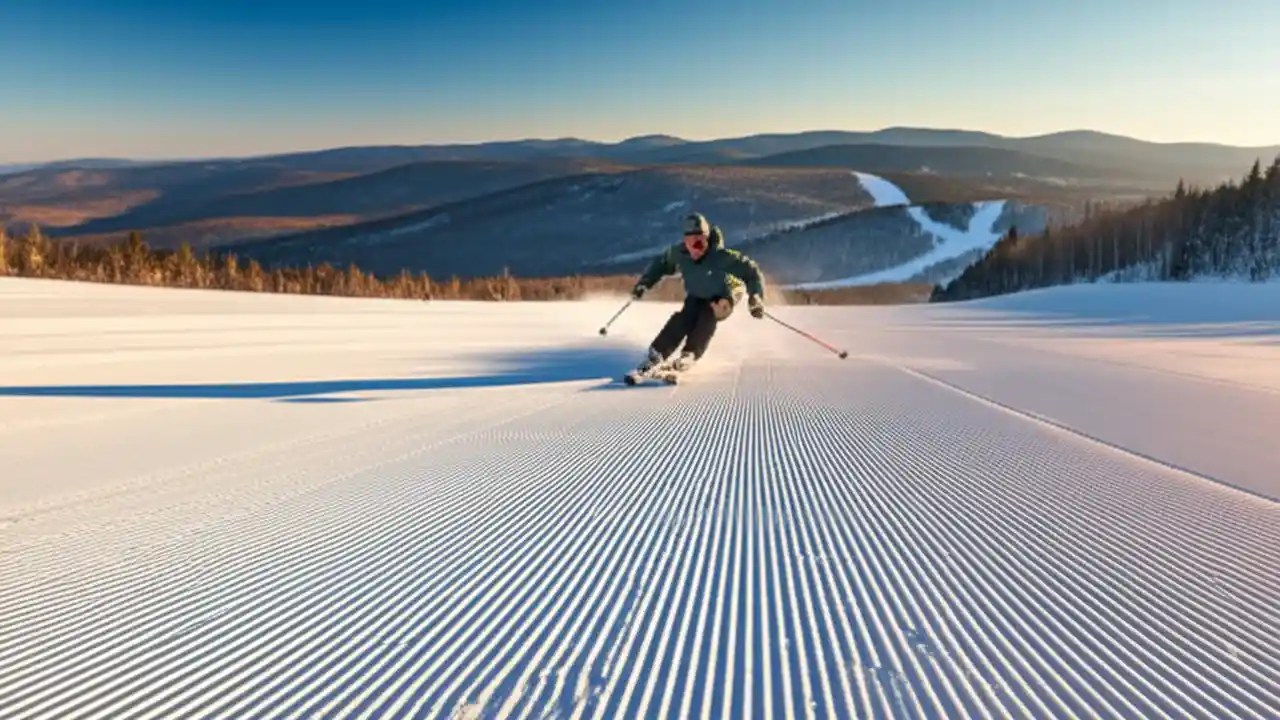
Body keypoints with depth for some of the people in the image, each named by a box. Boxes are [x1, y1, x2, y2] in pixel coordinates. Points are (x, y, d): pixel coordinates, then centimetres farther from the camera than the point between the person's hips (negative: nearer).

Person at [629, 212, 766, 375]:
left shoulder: (720, 256, -36)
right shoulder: (678, 253, -24)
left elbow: (750, 270, -30)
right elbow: (662, 263, -1)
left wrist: (755, 297, -41)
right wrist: (644, 283, -7)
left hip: (724, 296, -2)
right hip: (696, 296, 3)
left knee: (707, 316, -32)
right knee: (683, 319, -23)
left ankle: (689, 355, -37)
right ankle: (656, 355, -30)